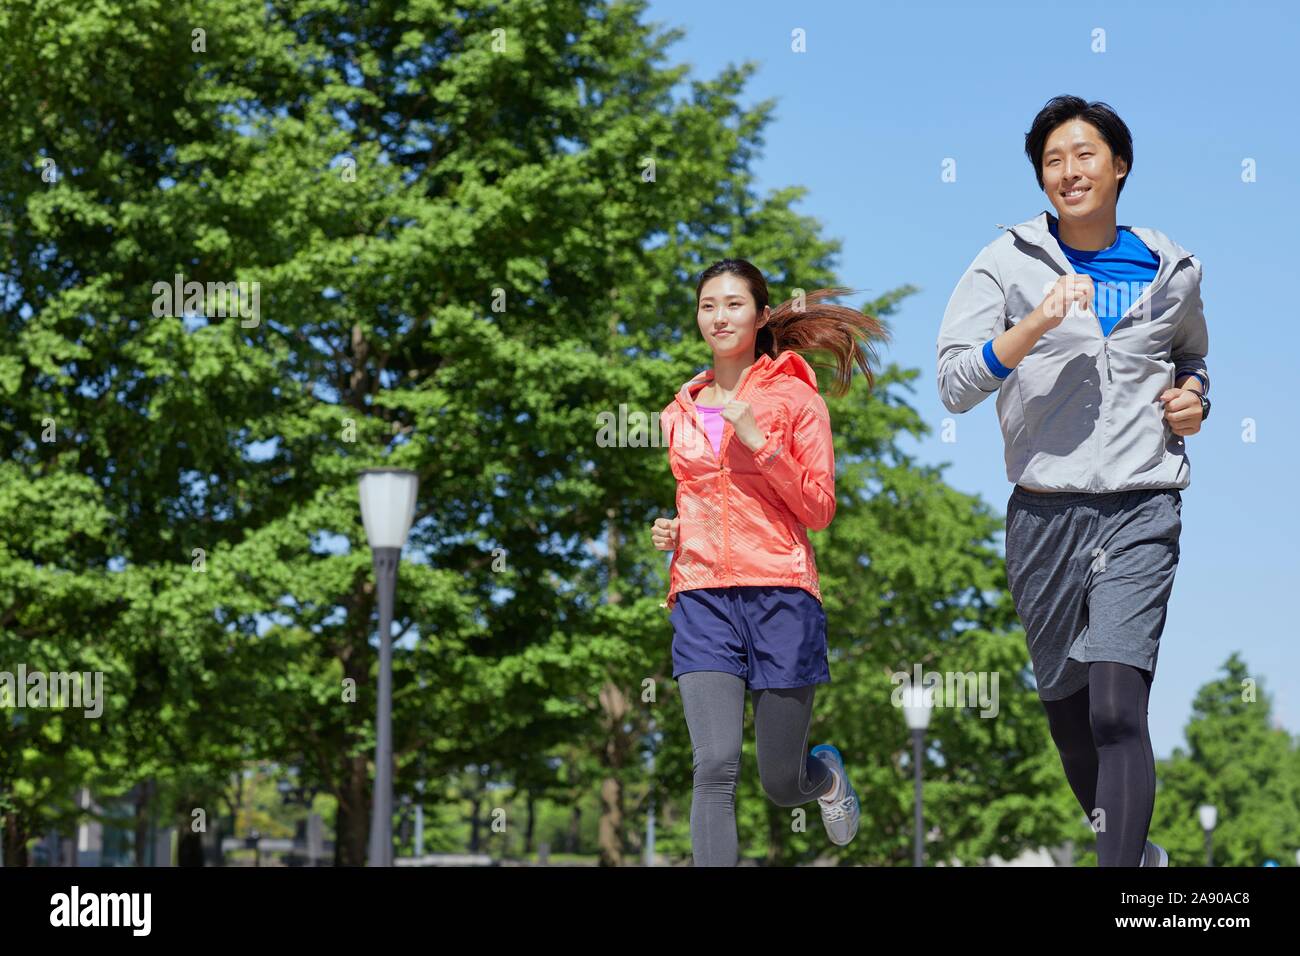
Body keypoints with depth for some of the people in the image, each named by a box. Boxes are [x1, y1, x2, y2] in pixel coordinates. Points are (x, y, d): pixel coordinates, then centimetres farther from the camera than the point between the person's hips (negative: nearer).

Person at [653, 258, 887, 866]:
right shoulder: (680, 413, 14)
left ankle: (825, 771, 44)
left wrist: (758, 441, -14)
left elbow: (819, 509, -4)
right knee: (715, 767, -16)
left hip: (779, 594, -2)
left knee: (782, 785, 9)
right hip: (702, 598, 2)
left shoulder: (795, 398, 2)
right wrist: (668, 531, 6)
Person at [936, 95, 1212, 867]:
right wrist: (1036, 323, -21)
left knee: (1118, 707, -17)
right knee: (1066, 706, 12)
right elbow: (955, 385, -8)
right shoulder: (1008, 265, 1)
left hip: (1141, 511, -1)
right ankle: (1132, 846, 35)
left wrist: (1194, 399, 8)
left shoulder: (1171, 271, 8)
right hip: (1045, 509, 1)